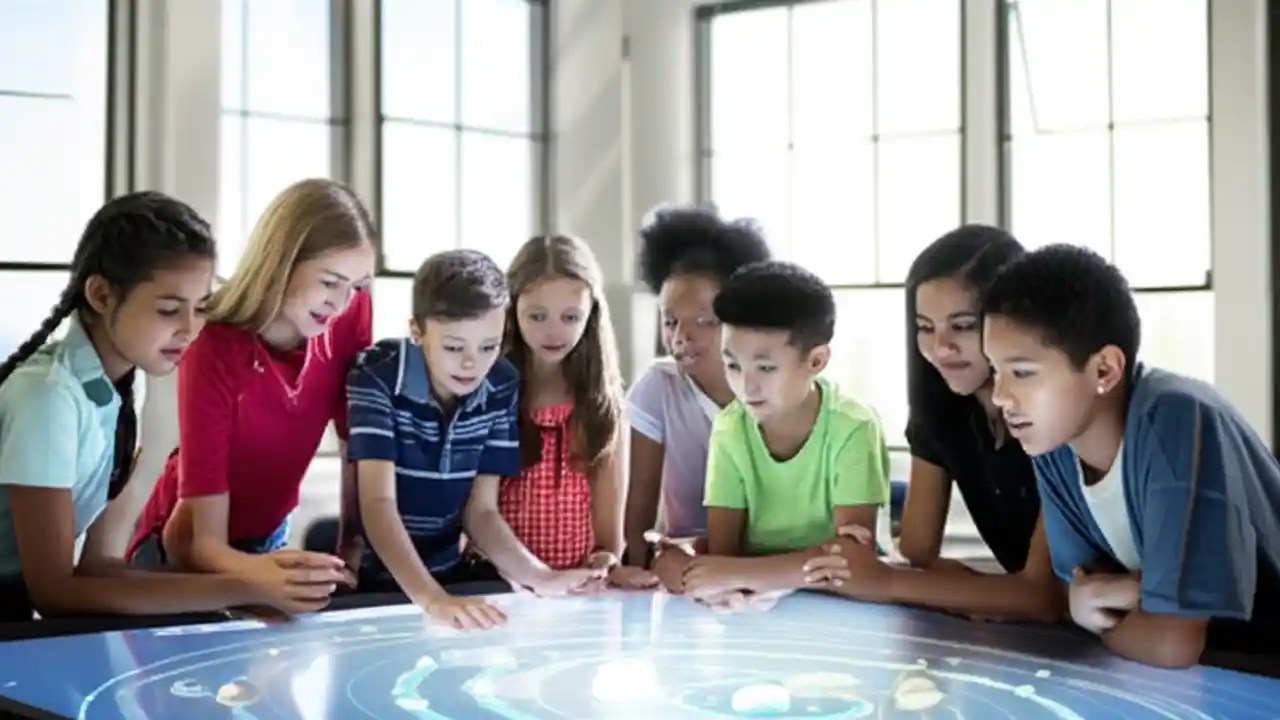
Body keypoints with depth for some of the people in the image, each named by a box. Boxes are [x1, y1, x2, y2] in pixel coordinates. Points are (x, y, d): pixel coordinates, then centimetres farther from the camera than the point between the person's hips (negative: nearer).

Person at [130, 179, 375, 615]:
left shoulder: (351, 315, -17)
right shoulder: (215, 348, -30)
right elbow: (201, 541, -33)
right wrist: (262, 573, -54)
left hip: (267, 539, 5)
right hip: (187, 551, -5)